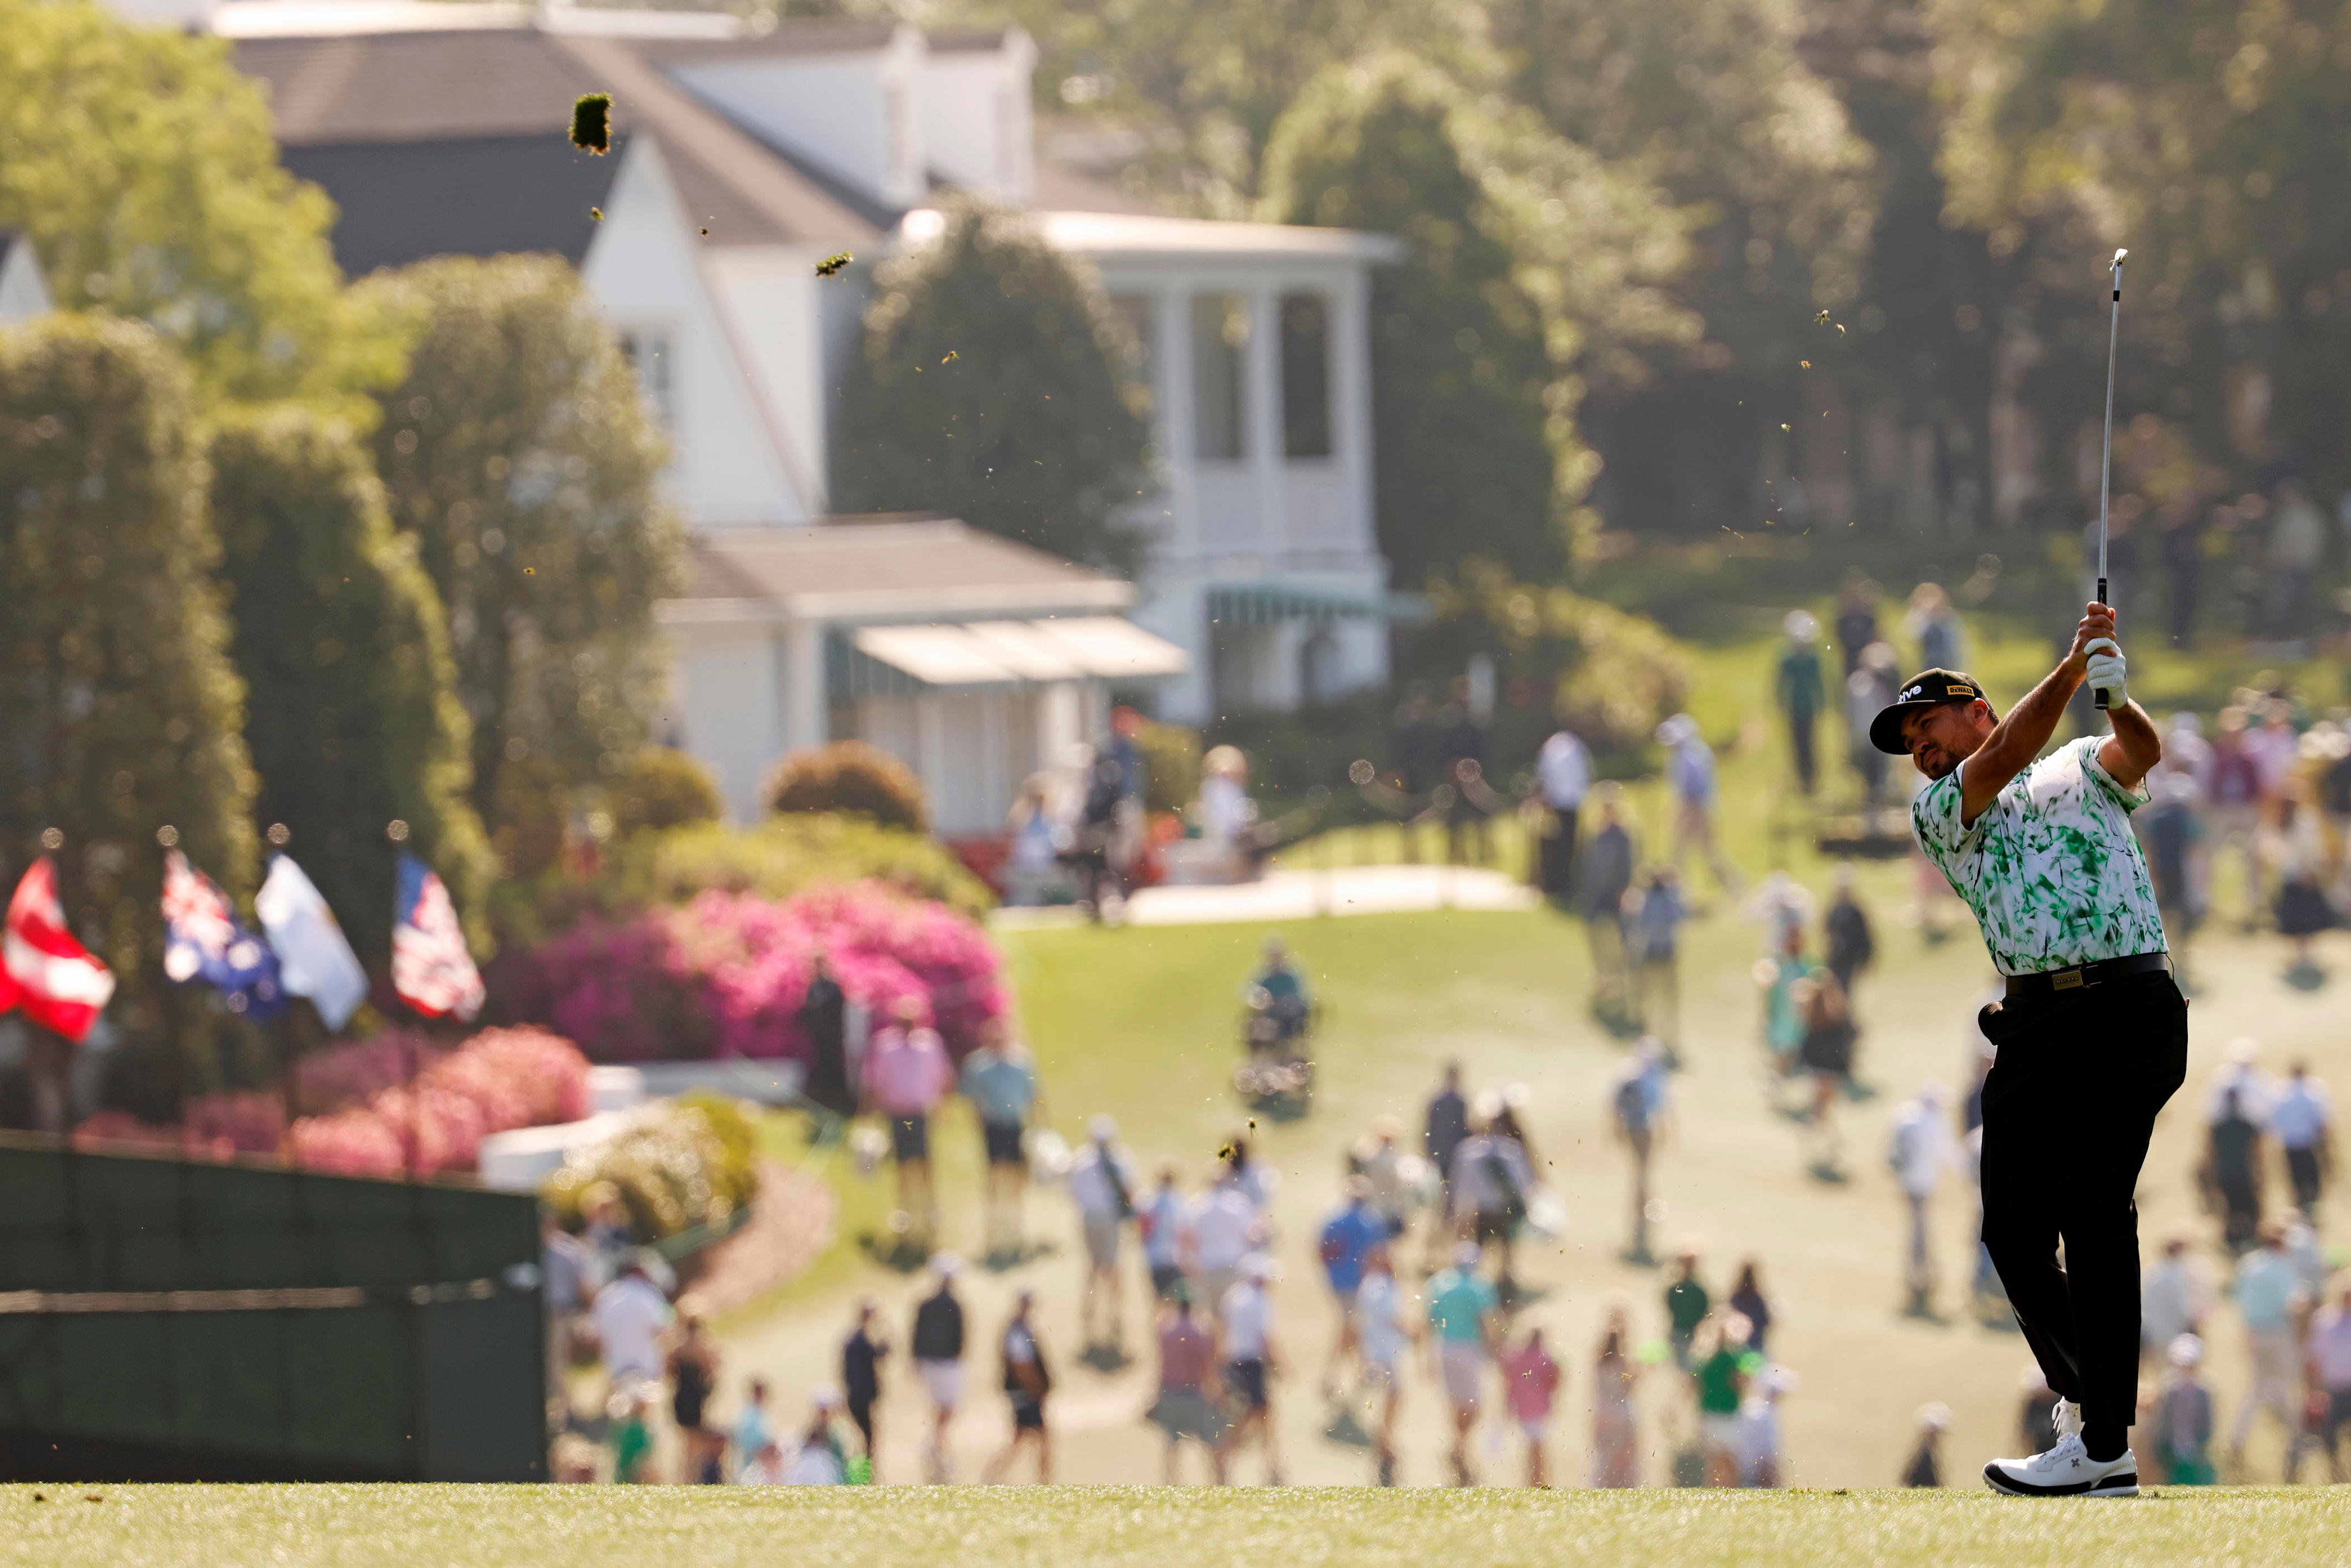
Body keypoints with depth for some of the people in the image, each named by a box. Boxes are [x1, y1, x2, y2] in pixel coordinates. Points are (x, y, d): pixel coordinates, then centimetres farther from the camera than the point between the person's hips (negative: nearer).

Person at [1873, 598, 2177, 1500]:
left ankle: (2104, 1449, -15)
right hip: (2033, 1021, 4)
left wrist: (2116, 697, -28)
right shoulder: (1937, 815, 19)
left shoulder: (2084, 770, 16)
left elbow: (2141, 752, -6)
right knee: (2014, 1230, -1)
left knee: (2094, 1215, -14)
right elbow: (2001, 761, 0)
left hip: (2127, 1010, -4)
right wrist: (2072, 669, -11)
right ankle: (2083, 1400, 20)